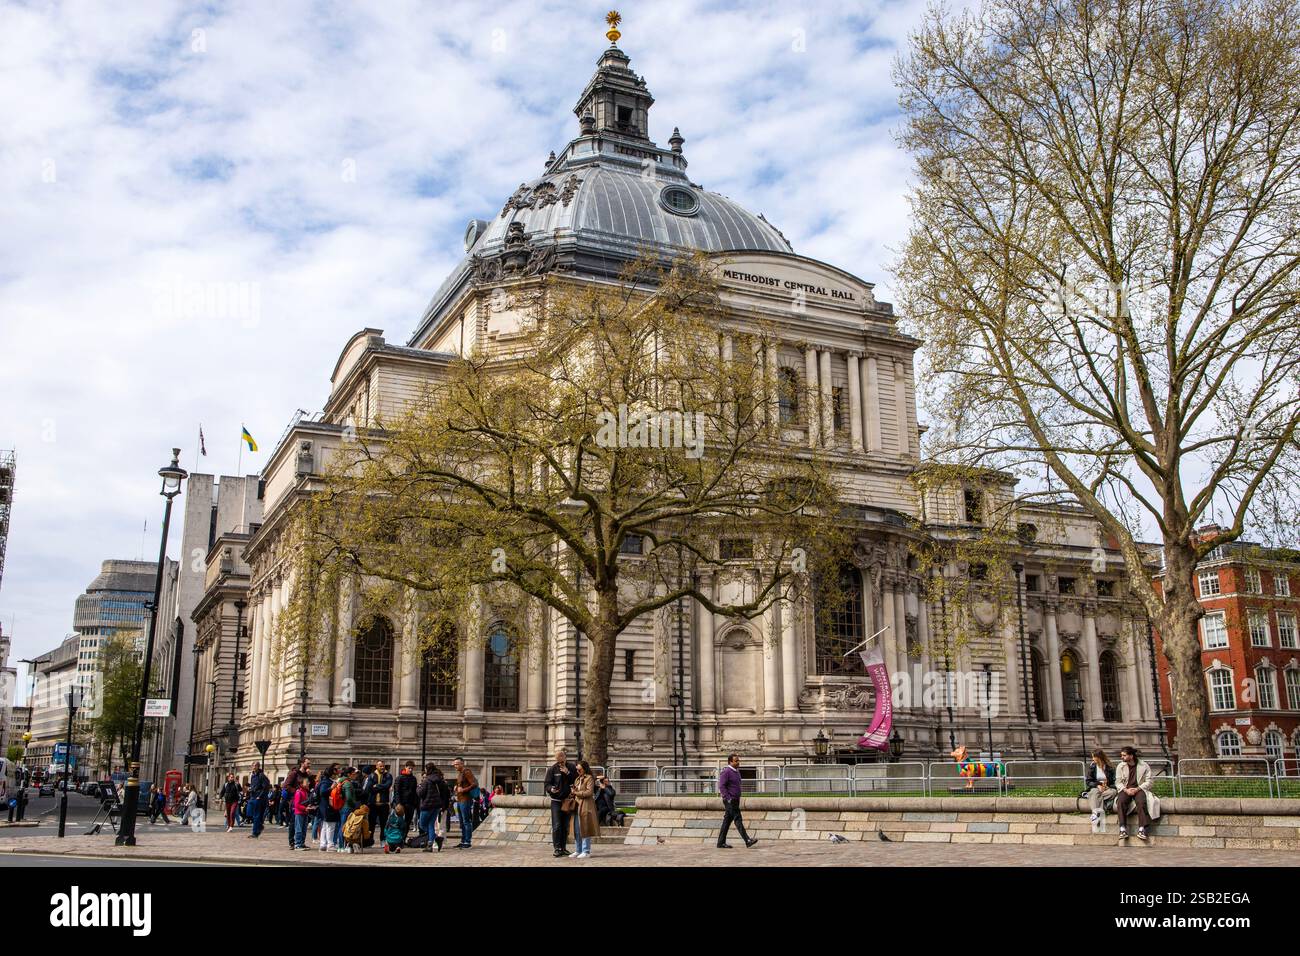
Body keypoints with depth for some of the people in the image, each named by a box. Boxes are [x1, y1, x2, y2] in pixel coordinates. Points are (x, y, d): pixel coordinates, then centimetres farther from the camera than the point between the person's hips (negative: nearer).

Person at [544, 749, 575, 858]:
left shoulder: (572, 768, 4)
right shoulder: (552, 769, 0)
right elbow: (546, 784, -1)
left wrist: (568, 773, -15)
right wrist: (551, 789, -23)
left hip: (568, 801, 2)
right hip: (556, 801, -2)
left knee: (566, 826, 8)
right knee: (557, 826, -9)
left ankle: (563, 847, 17)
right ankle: (557, 848, -6)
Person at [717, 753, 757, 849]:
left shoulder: (737, 771, 16)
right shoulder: (726, 772, -12)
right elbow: (721, 786, -18)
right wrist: (728, 799, -22)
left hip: (735, 800, 9)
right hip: (730, 801, -9)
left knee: (727, 821, 9)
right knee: (738, 820, -11)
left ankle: (721, 843, 13)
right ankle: (748, 841, -15)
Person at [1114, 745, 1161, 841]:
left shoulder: (1144, 766, 3)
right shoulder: (1120, 766, 9)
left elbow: (1148, 782, -1)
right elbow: (1118, 782, 6)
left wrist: (1137, 789, -15)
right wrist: (1126, 790, -14)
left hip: (1139, 789, -1)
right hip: (1125, 789, 2)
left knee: (1141, 802, -35)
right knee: (1120, 801, -30)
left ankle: (1141, 829, -36)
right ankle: (1123, 829, -36)